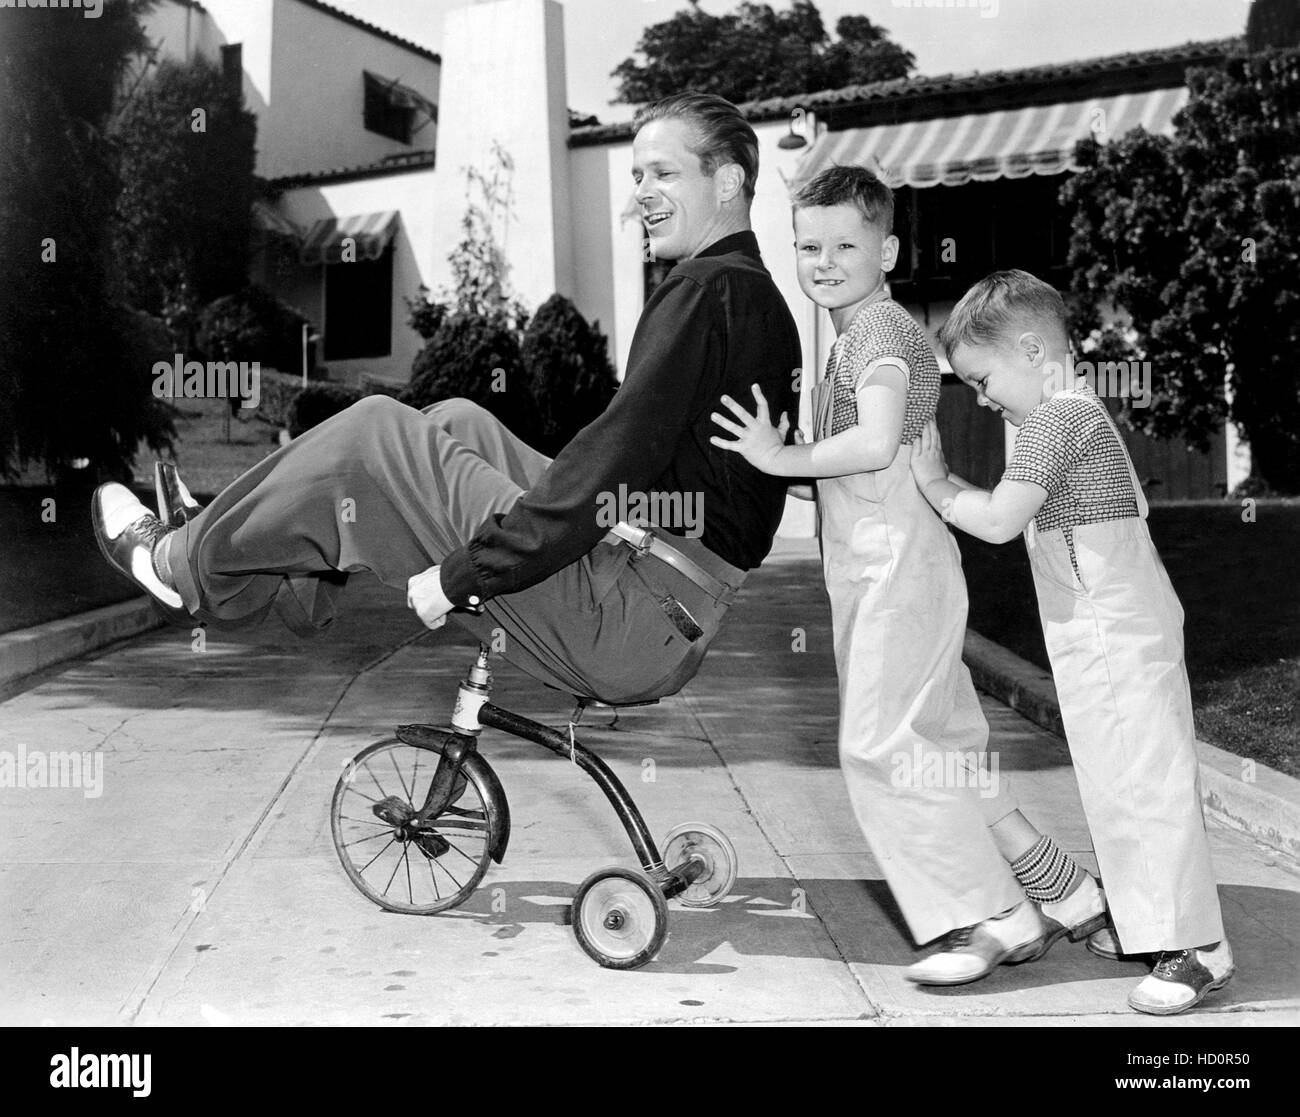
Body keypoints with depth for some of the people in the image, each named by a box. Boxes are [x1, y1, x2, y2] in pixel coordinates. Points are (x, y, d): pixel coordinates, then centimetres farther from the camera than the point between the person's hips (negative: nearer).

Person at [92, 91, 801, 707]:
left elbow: (614, 462, -23)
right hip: (682, 624, 9)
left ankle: (188, 568, 15)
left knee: (376, 436, -4)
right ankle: (285, 583, 24)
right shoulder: (756, 294, 17)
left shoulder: (704, 290, -15)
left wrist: (464, 572, -16)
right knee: (458, 423, 15)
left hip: (634, 628, -9)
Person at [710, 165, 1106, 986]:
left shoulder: (880, 328, -13)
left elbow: (876, 440, -30)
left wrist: (784, 457, -23)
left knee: (881, 743, -8)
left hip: (899, 569, -10)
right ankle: (1060, 893, 23)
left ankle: (995, 919, 2)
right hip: (874, 575, 10)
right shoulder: (860, 334, 19)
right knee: (941, 752, 13)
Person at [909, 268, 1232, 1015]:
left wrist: (936, 485, -8)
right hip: (1100, 636, 11)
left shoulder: (1057, 420, -16)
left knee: (1145, 780, -7)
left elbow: (999, 520, -23)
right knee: (1118, 782, 16)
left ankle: (1196, 947, 0)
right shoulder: (1080, 413, 16)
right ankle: (1151, 921, 27)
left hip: (1120, 636, -11)